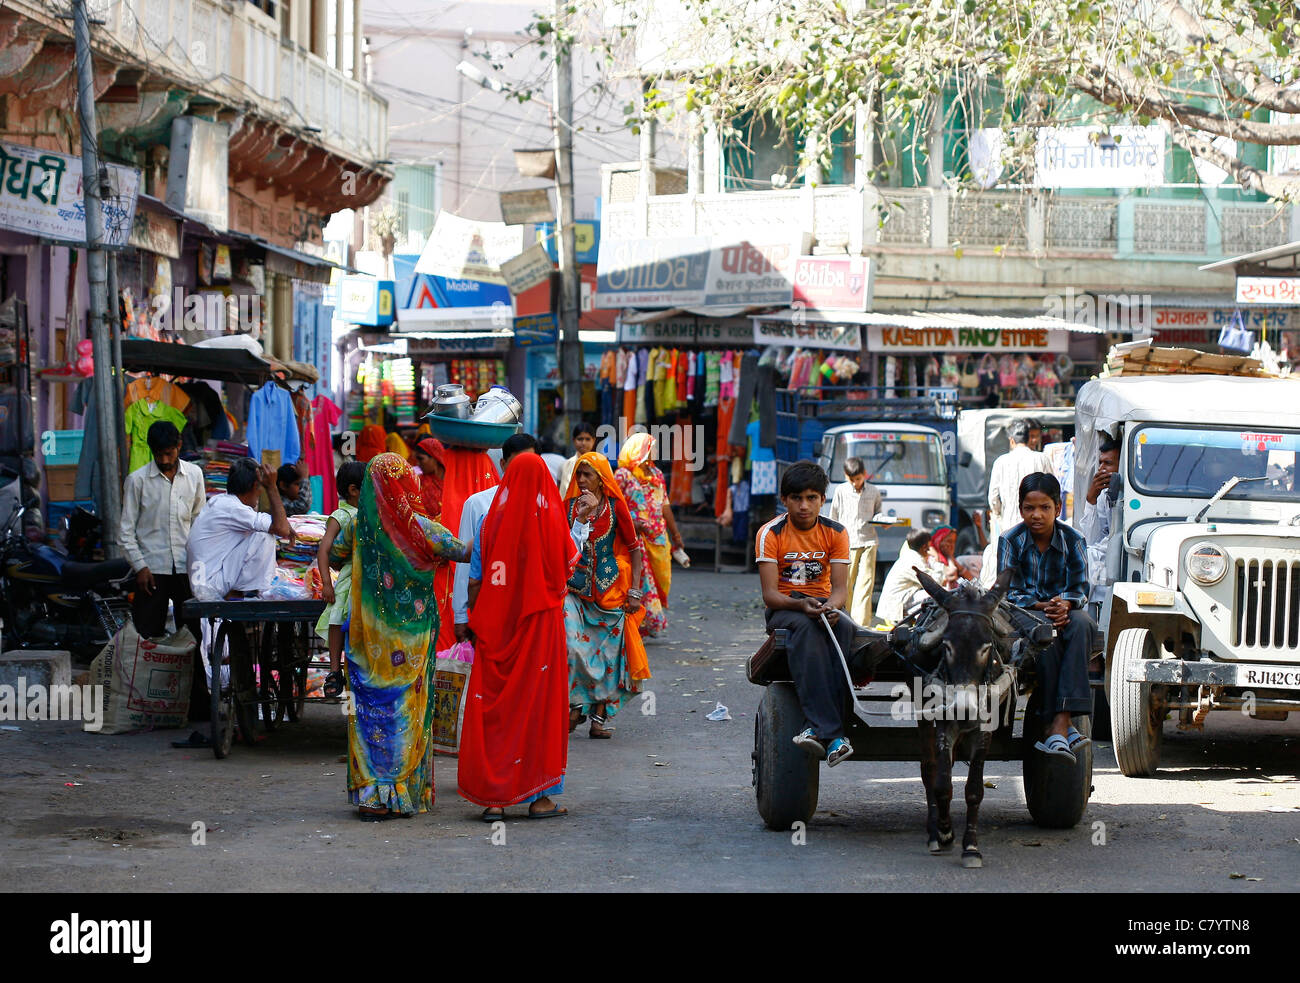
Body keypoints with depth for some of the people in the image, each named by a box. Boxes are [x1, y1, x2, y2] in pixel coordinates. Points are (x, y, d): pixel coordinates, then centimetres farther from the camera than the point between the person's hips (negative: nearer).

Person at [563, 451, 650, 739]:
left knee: (608, 650, 1)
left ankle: (600, 716, 8)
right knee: (570, 643, -15)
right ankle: (576, 705, -1)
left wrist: (634, 592, -4)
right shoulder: (570, 505, 4)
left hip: (610, 590, -1)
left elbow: (634, 549, 1)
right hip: (575, 588, 1)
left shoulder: (616, 506, -2)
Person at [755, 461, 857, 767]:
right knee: (805, 627, -38)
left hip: (822, 605, 2)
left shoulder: (836, 533, 1)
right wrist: (801, 605, -33)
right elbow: (769, 594, -13)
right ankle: (831, 733, -49)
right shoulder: (771, 534, -7)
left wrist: (832, 607, -29)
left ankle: (817, 728, -44)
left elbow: (840, 587, -5)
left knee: (844, 627, -34)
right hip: (783, 609, -2)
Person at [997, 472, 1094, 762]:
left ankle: (1059, 722, -44)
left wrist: (1064, 604, -29)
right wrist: (1042, 607, -26)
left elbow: (1080, 591, -5)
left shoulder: (1072, 540, 0)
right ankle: (1060, 727, -41)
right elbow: (1008, 593, -8)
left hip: (1063, 610, 2)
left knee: (1081, 623, -35)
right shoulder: (1011, 541, -4)